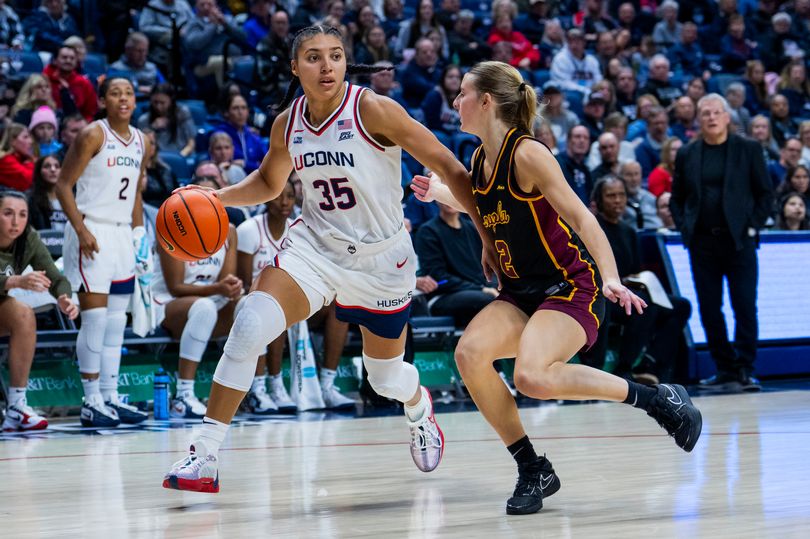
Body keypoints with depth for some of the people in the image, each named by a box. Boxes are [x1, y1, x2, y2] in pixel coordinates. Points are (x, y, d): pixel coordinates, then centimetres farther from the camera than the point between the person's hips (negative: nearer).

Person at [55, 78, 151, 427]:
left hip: (123, 234, 7)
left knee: (116, 321, 9)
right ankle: (91, 402, -4)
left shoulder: (141, 142, 11)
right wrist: (82, 231, -18)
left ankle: (110, 397, 14)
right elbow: (63, 186, -10)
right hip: (92, 233, -7)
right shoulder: (93, 136, -9)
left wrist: (139, 236, 13)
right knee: (95, 318, -9)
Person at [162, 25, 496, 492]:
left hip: (382, 259, -3)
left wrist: (488, 236, -15)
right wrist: (215, 197, -2)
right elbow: (269, 183, 17)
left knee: (386, 378, 13)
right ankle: (205, 459, -18)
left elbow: (449, 167, -15)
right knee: (250, 327, -23)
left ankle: (419, 406, 54)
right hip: (316, 245, 3)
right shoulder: (286, 125, -4)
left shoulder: (373, 110, -19)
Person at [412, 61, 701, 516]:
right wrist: (438, 193, 19)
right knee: (470, 353, -20)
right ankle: (533, 470, -6)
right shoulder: (480, 161, 7)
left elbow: (580, 217, -20)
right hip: (522, 292, 7)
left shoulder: (527, 154, -16)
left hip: (572, 286, -7)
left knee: (533, 377, -31)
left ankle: (660, 400, -11)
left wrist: (611, 278, -31)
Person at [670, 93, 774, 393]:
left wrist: (753, 226, -5)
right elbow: (676, 199, 16)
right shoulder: (687, 155, 10)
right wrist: (684, 227, 1)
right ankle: (725, 371, 9)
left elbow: (765, 193, 5)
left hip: (739, 241, -2)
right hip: (702, 242, 3)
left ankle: (744, 370, -2)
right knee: (709, 309, 2)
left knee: (745, 307, -7)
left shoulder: (748, 149, 4)